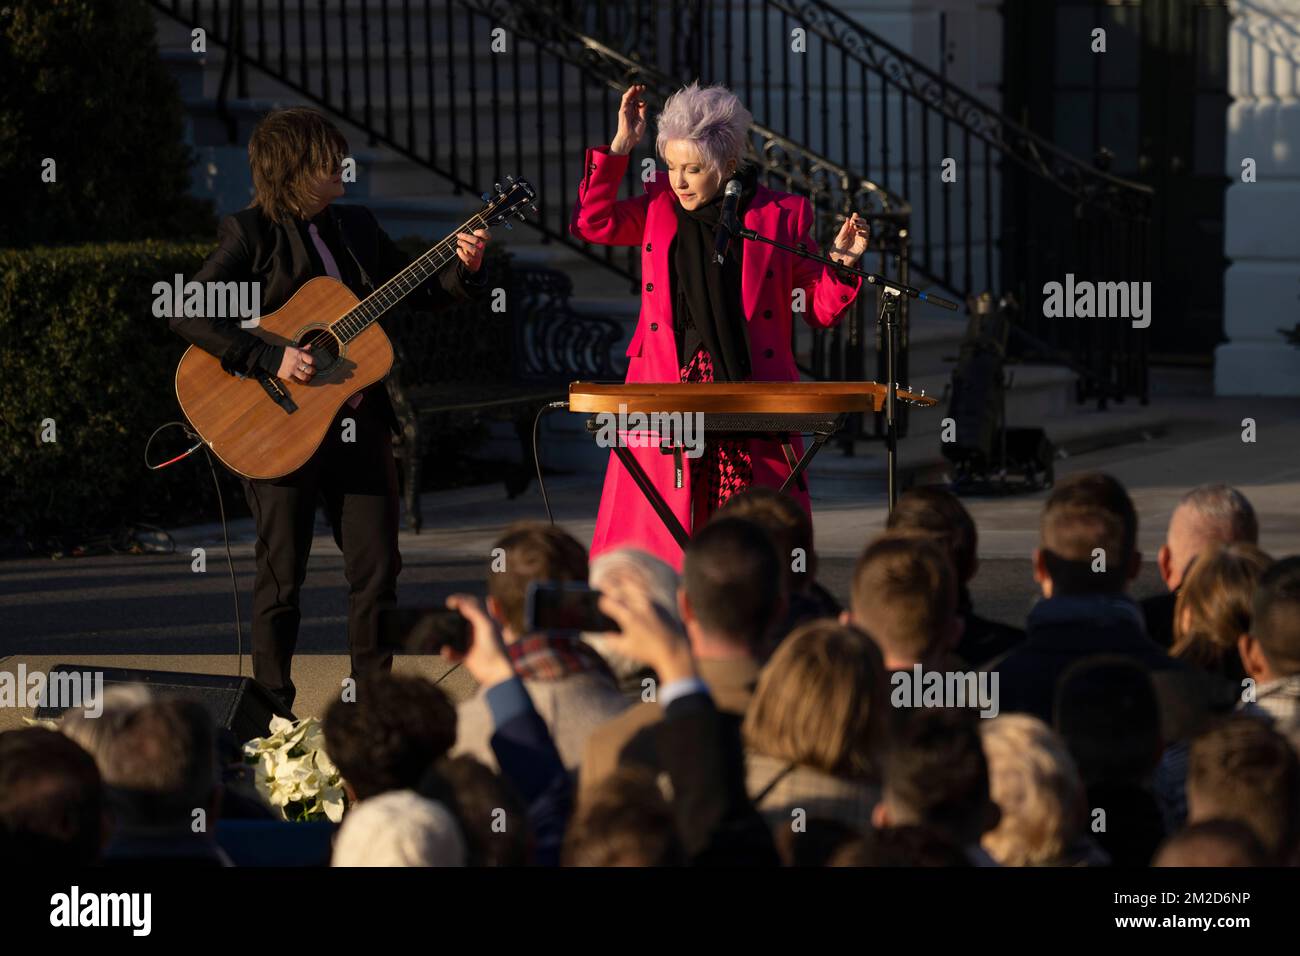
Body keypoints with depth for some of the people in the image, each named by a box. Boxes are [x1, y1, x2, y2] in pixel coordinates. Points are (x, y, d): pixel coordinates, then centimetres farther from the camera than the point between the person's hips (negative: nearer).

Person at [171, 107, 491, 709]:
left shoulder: (357, 226, 11)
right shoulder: (252, 233, -7)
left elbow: (420, 294, 18)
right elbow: (187, 314, -16)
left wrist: (464, 270, -2)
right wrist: (271, 359, -23)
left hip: (358, 422, 6)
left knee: (378, 568, 4)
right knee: (283, 575, 1)